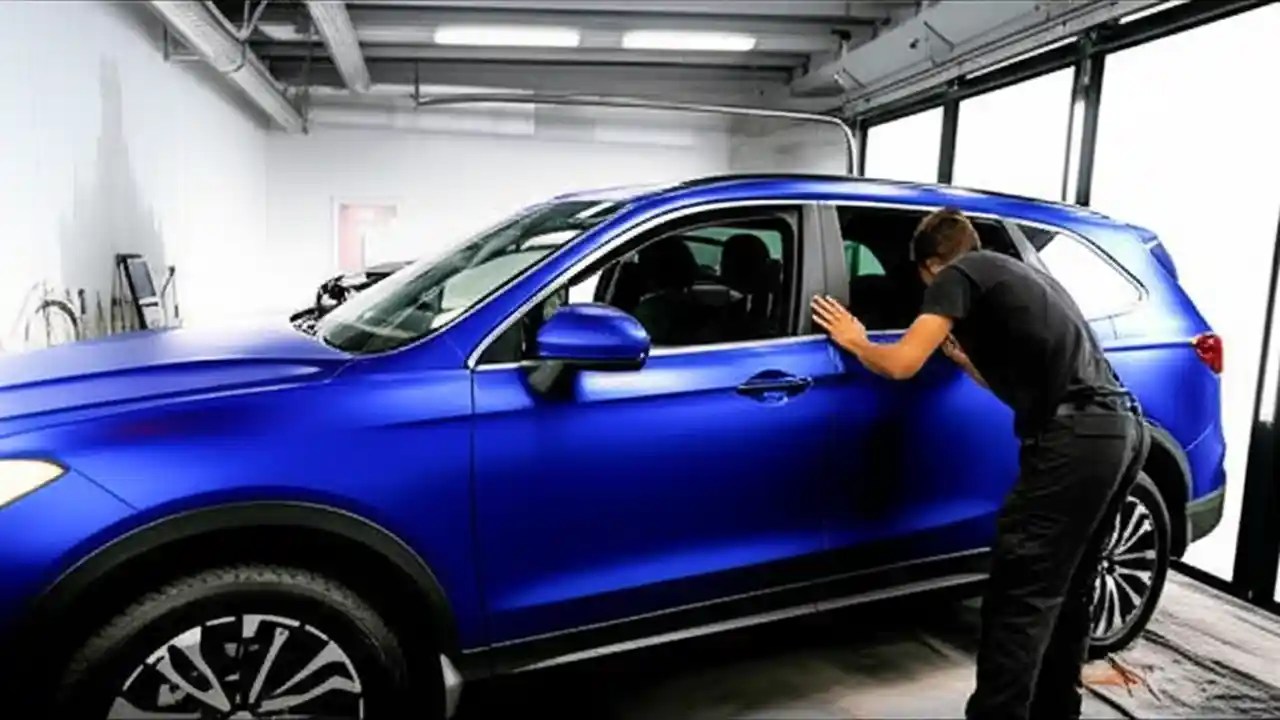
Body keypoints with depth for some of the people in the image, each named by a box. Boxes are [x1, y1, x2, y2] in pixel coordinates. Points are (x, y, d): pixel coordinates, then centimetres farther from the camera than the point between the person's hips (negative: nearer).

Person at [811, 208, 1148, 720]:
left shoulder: (960, 274, 4)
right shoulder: (1018, 275, 30)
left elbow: (901, 364, -7)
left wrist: (854, 341, 11)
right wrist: (964, 358, 38)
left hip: (1076, 437, -9)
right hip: (1124, 428, 9)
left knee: (1020, 596, -5)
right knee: (1066, 590, 20)